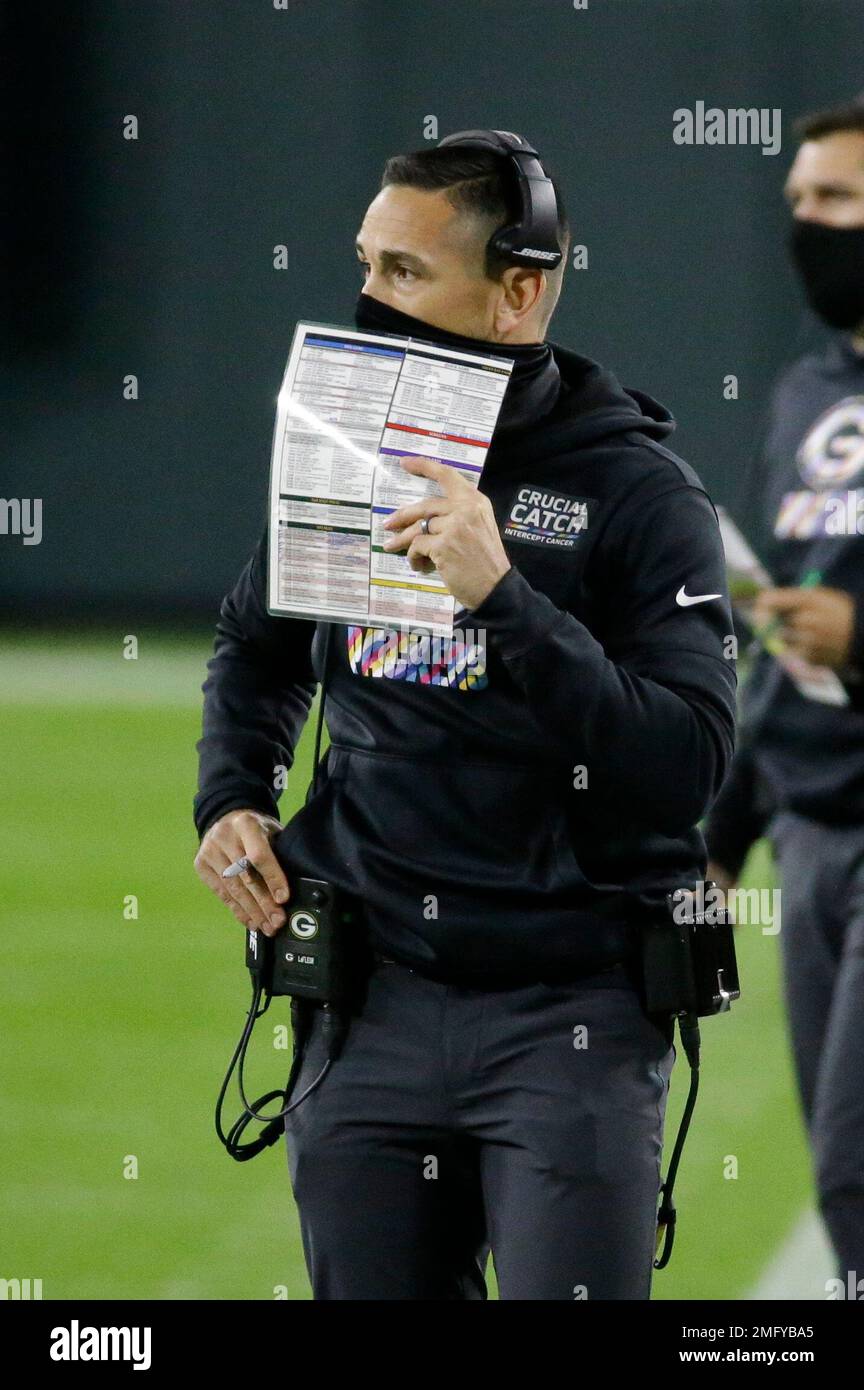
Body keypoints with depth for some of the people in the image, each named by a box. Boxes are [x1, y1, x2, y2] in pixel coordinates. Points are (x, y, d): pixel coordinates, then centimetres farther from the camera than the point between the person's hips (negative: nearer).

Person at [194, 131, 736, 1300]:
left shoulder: (637, 489, -8)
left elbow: (690, 762, -19)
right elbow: (258, 651, 27)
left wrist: (503, 597, -25)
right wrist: (231, 800, 9)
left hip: (571, 1015, -5)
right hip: (372, 1006, 5)